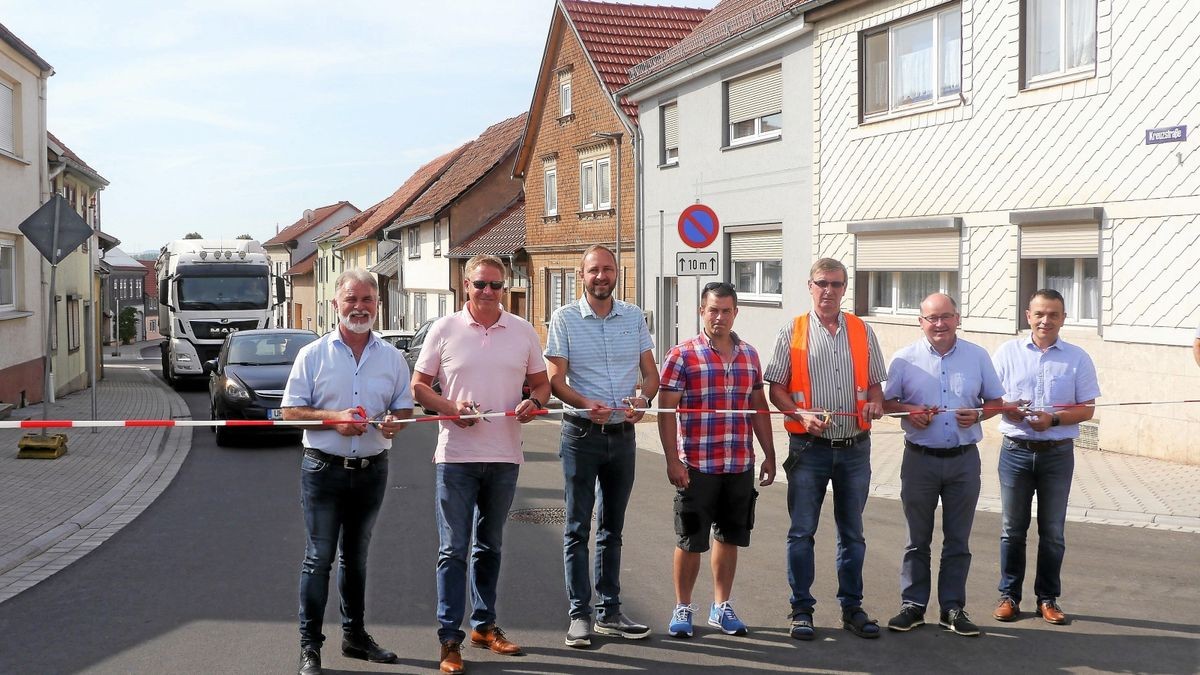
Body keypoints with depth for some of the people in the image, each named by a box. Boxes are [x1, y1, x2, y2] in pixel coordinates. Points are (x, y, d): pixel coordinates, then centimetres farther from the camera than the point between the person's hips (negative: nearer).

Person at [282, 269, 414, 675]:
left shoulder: (392, 359, 7)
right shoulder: (312, 355, -2)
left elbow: (405, 408, 11)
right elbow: (290, 410, -3)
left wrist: (395, 421, -12)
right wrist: (333, 418, -18)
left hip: (372, 470, 3)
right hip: (324, 469, -3)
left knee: (356, 556, 16)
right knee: (319, 558, -1)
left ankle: (354, 634, 28)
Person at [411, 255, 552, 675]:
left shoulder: (523, 332, 7)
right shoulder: (444, 330, 0)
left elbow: (540, 381, 14)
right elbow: (419, 385, 2)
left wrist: (534, 402, -8)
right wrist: (450, 407, -15)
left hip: (504, 455, 3)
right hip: (456, 455, -3)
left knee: (489, 547, 15)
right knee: (453, 549, -2)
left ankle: (484, 624, 27)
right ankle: (449, 637, 3)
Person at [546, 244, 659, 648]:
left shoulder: (633, 317, 7)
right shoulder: (565, 319, -3)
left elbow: (651, 374, 8)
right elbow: (556, 380, -8)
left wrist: (643, 399, -15)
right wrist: (586, 404, -27)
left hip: (623, 434, 4)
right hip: (581, 433, -4)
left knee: (613, 528, 12)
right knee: (578, 528, 1)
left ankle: (609, 612, 21)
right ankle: (579, 615, 7)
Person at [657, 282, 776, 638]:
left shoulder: (749, 355, 10)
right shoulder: (682, 355, -6)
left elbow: (759, 408, 16)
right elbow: (666, 411, -8)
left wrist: (769, 456, 13)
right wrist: (672, 461, -14)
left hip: (740, 465, 5)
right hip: (697, 466, -4)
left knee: (729, 538, 13)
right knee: (691, 541, 4)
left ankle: (721, 606, 26)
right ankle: (682, 609, 18)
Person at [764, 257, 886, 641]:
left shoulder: (863, 332, 8)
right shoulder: (792, 332, 1)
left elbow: (874, 383, 13)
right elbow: (776, 389, 0)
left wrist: (875, 404, -8)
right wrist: (801, 414, -17)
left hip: (855, 447, 2)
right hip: (809, 447, -2)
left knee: (852, 533, 10)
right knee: (802, 532, 2)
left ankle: (852, 608, 21)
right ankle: (801, 610, 12)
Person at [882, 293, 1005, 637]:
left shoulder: (977, 356, 4)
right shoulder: (905, 359, 1)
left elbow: (996, 401, 10)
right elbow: (886, 401, 5)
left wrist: (977, 415, -11)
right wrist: (909, 412, -15)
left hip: (964, 458, 1)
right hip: (920, 458, -1)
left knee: (958, 540, 8)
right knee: (917, 539, 7)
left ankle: (953, 608, 16)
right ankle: (913, 606, 15)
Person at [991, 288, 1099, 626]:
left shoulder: (1077, 358, 1)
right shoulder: (1008, 352, 2)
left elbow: (1087, 408, 0)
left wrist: (1054, 418, -17)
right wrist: (1006, 407, -18)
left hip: (1057, 454, 0)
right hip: (1016, 450, 0)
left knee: (1053, 531, 8)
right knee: (1012, 528, 7)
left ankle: (1048, 598, 19)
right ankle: (1009, 595, 17)